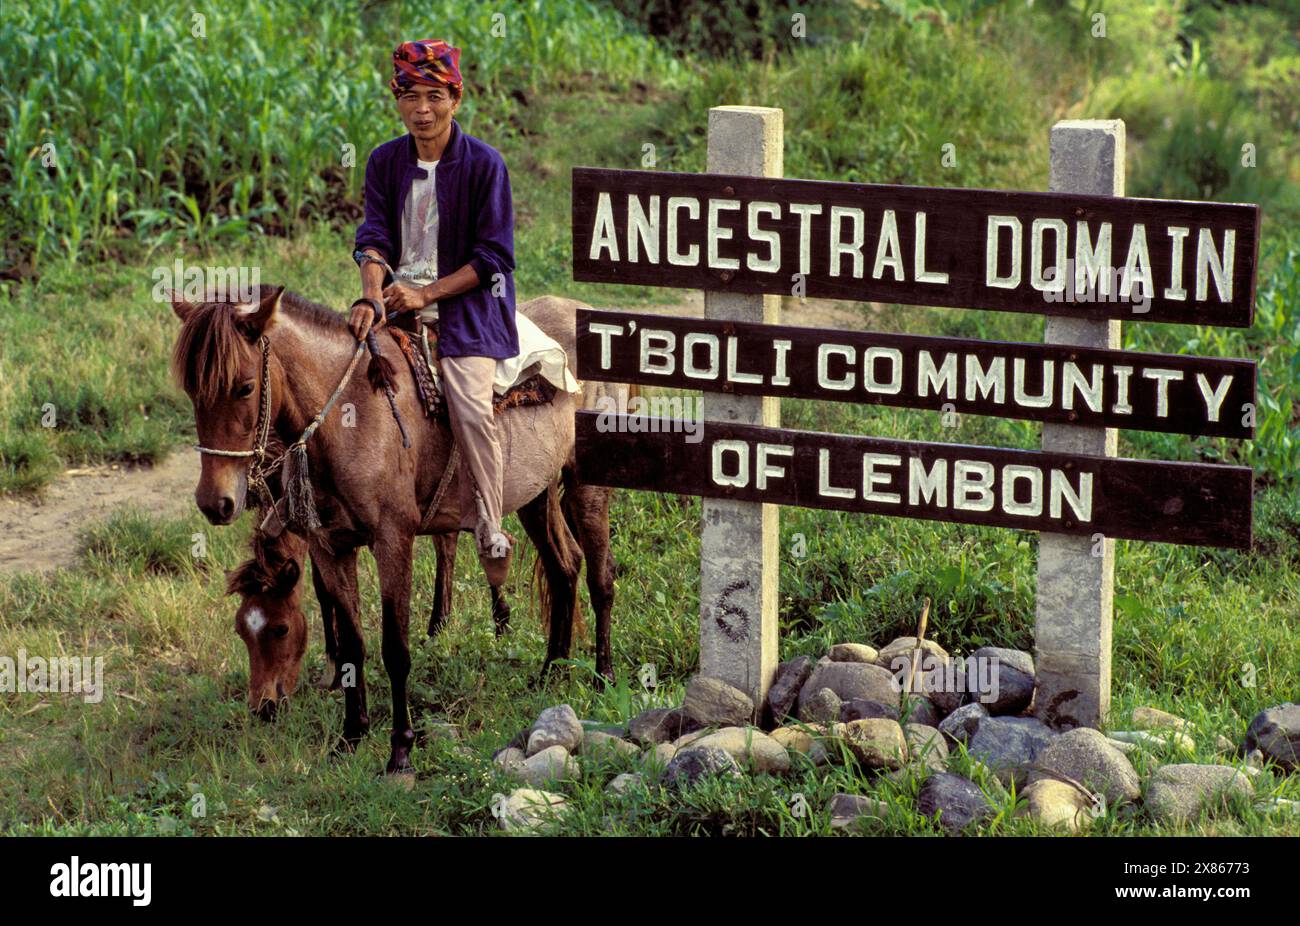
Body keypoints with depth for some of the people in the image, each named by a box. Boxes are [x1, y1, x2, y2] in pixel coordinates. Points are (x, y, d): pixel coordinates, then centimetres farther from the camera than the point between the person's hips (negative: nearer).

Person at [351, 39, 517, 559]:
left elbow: (493, 256, -7)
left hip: (466, 301, -4)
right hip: (398, 297, 4)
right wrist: (372, 297, -22)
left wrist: (427, 294, -16)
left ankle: (486, 522, -10)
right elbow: (374, 237, -1)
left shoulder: (484, 164, -5)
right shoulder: (385, 162, 7)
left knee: (470, 407, -24)